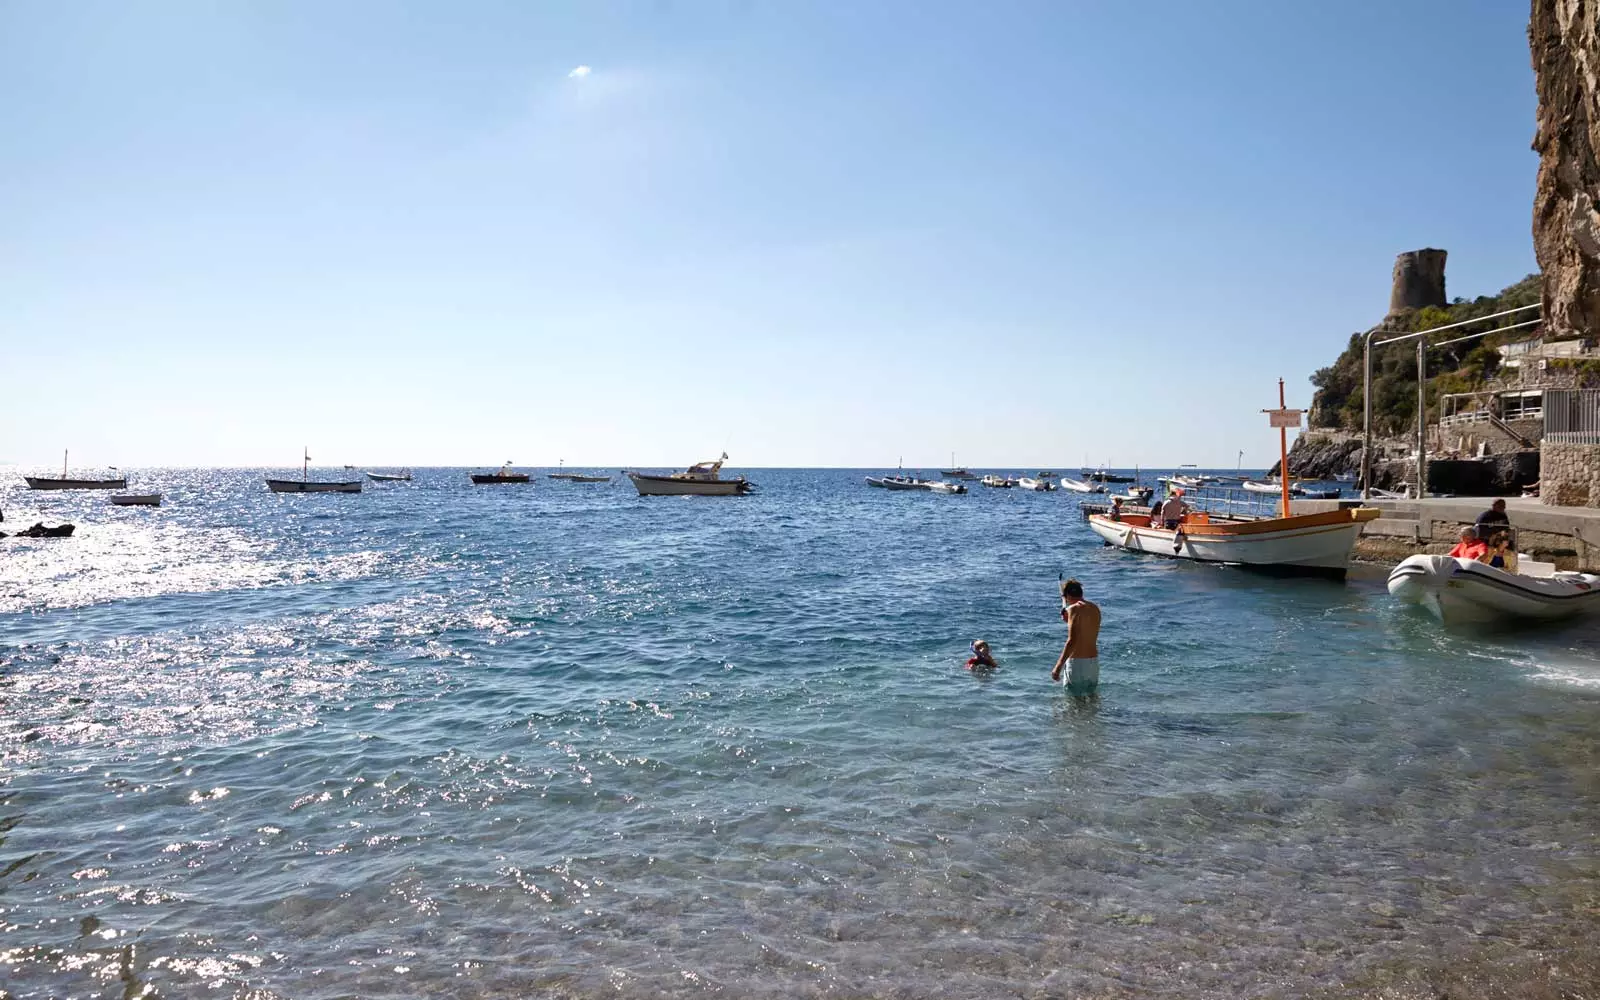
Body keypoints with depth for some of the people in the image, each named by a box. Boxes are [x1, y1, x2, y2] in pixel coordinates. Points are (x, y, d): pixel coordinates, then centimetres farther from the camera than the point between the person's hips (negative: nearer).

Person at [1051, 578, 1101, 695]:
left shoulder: (1074, 608, -14)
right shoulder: (1095, 608, 10)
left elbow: (1072, 641, -24)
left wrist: (1058, 667, -25)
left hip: (1077, 662, -8)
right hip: (1094, 661, 8)